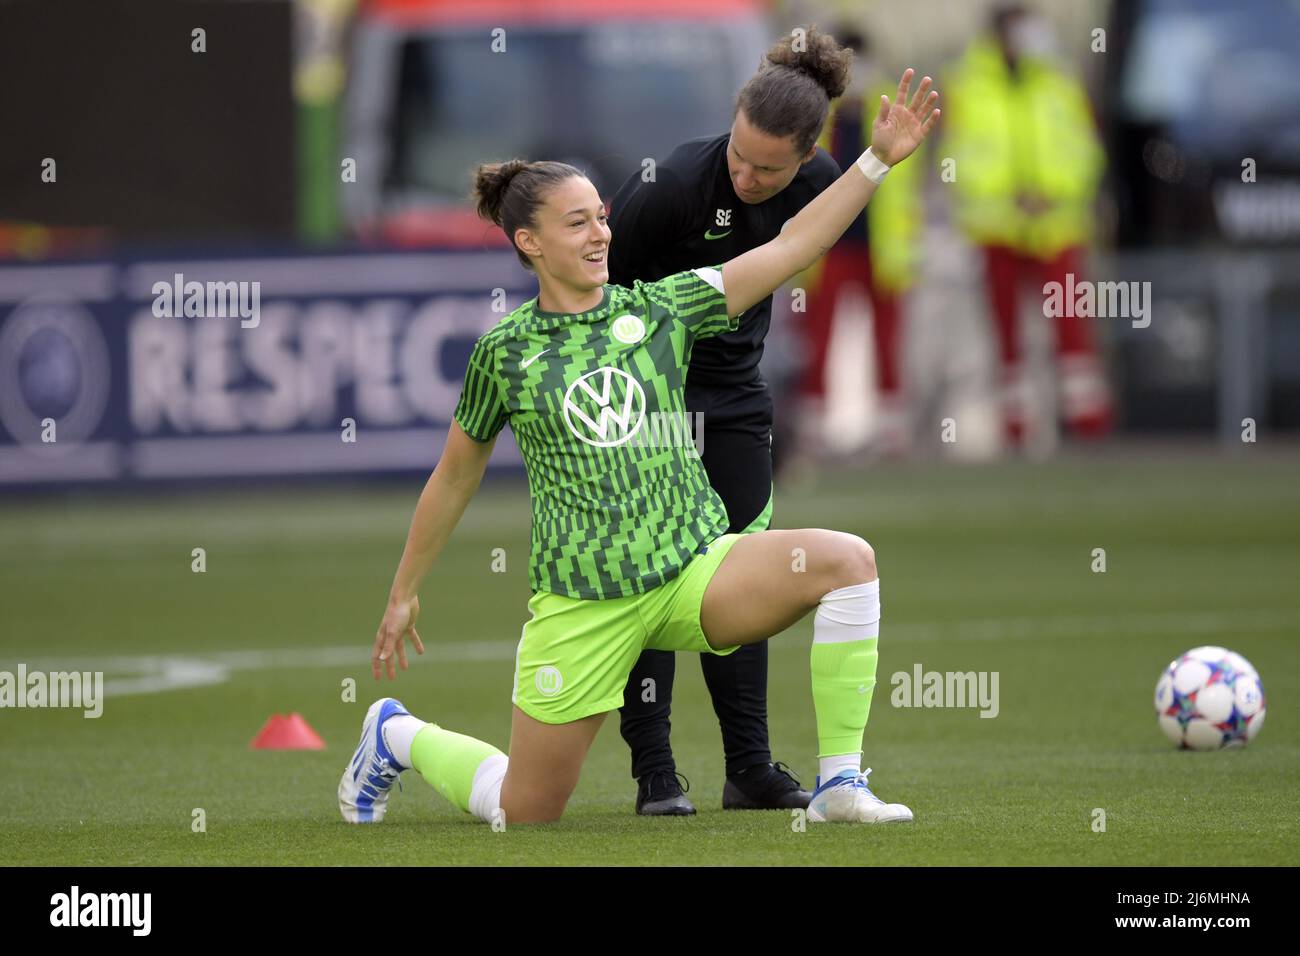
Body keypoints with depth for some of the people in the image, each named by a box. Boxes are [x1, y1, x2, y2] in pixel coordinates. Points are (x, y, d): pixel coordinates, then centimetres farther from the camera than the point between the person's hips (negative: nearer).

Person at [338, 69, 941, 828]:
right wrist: (404, 592, 17)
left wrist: (880, 159, -11)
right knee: (524, 813, 2)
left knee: (846, 560, -25)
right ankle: (399, 737, 34)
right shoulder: (503, 352, 0)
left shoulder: (661, 309, 2)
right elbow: (455, 478, 12)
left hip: (696, 570, 2)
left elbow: (790, 247, -3)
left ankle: (841, 784, -19)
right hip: (582, 604, -2)